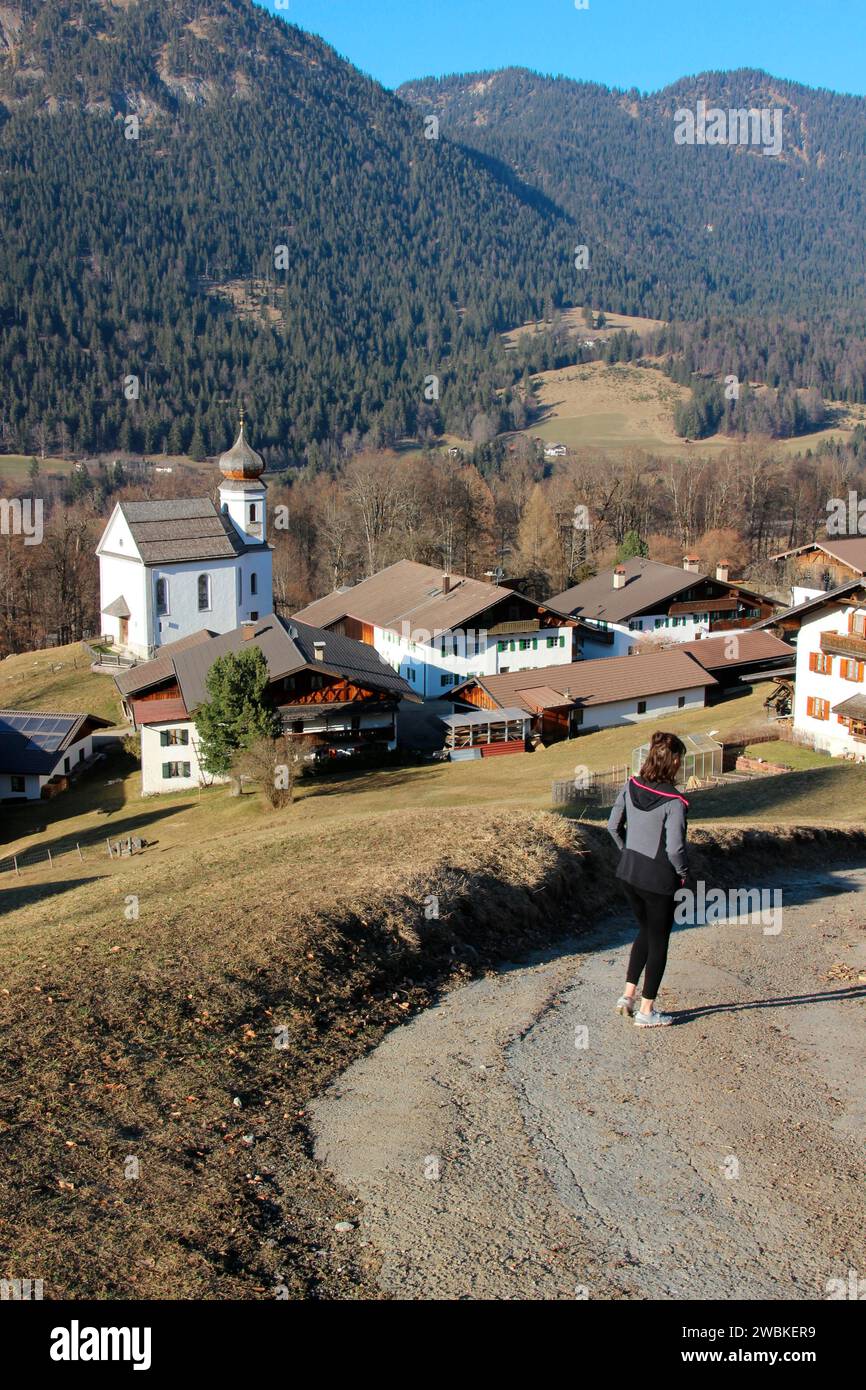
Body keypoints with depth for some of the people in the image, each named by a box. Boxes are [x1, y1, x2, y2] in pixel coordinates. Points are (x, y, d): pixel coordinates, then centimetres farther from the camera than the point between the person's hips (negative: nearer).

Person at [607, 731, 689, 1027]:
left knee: (646, 931, 25)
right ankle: (646, 1011, 20)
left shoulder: (631, 787, -4)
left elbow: (613, 826, 6)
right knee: (658, 942, 11)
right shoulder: (673, 802, -22)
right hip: (659, 880, -6)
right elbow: (675, 848, -23)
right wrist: (683, 873, -5)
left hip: (628, 873, 6)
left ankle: (628, 995, 24)